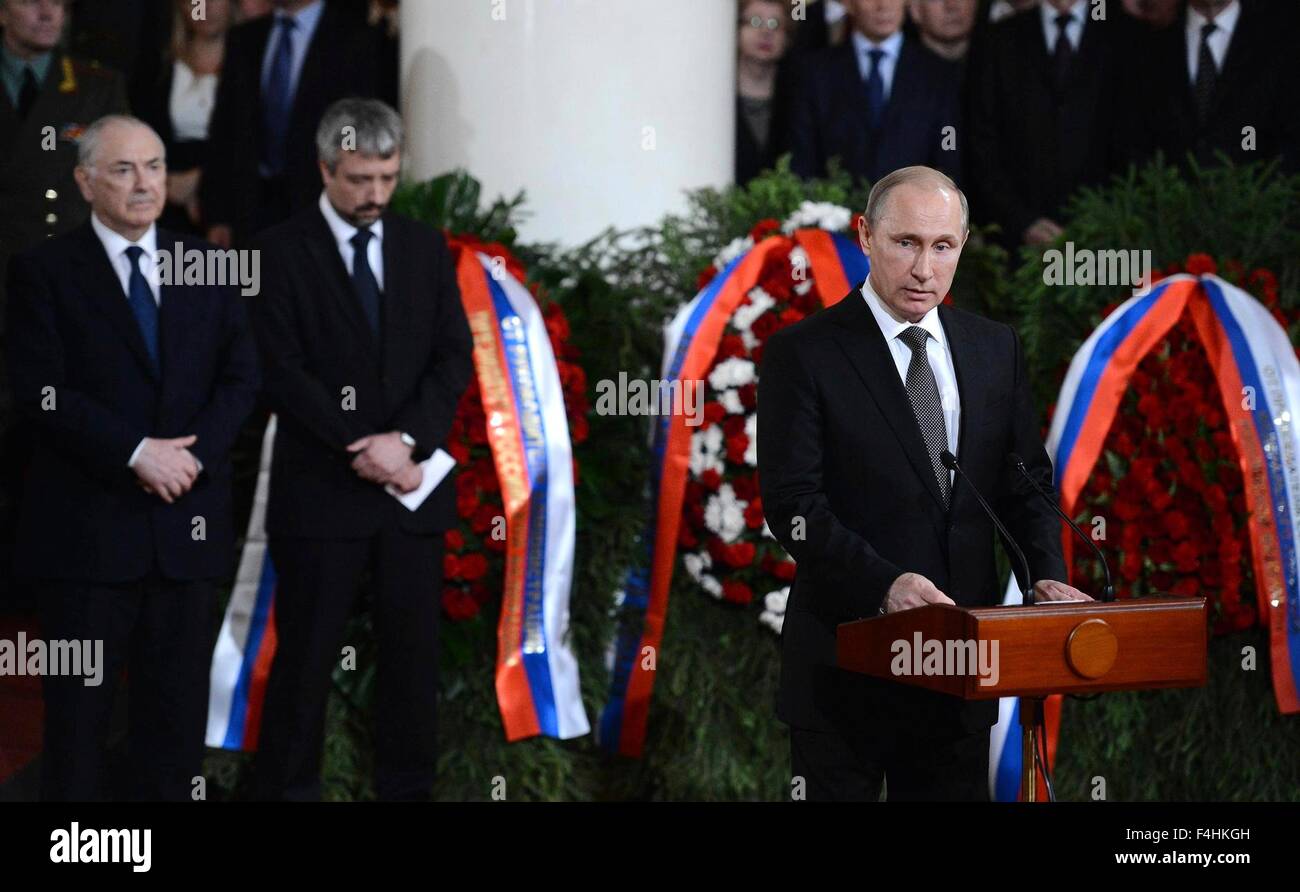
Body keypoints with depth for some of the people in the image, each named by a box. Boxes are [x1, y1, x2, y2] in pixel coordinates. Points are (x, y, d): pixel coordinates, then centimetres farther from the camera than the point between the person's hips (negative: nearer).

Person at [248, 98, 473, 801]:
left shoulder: (425, 248, 10)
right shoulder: (280, 251, -2)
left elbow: (453, 358, 3)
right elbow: (282, 372, -9)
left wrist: (406, 439, -13)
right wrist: (363, 451, -15)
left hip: (413, 488, 4)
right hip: (321, 492, -4)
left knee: (413, 653, 7)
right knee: (304, 659, 1)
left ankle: (406, 787, 16)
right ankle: (285, 787, 10)